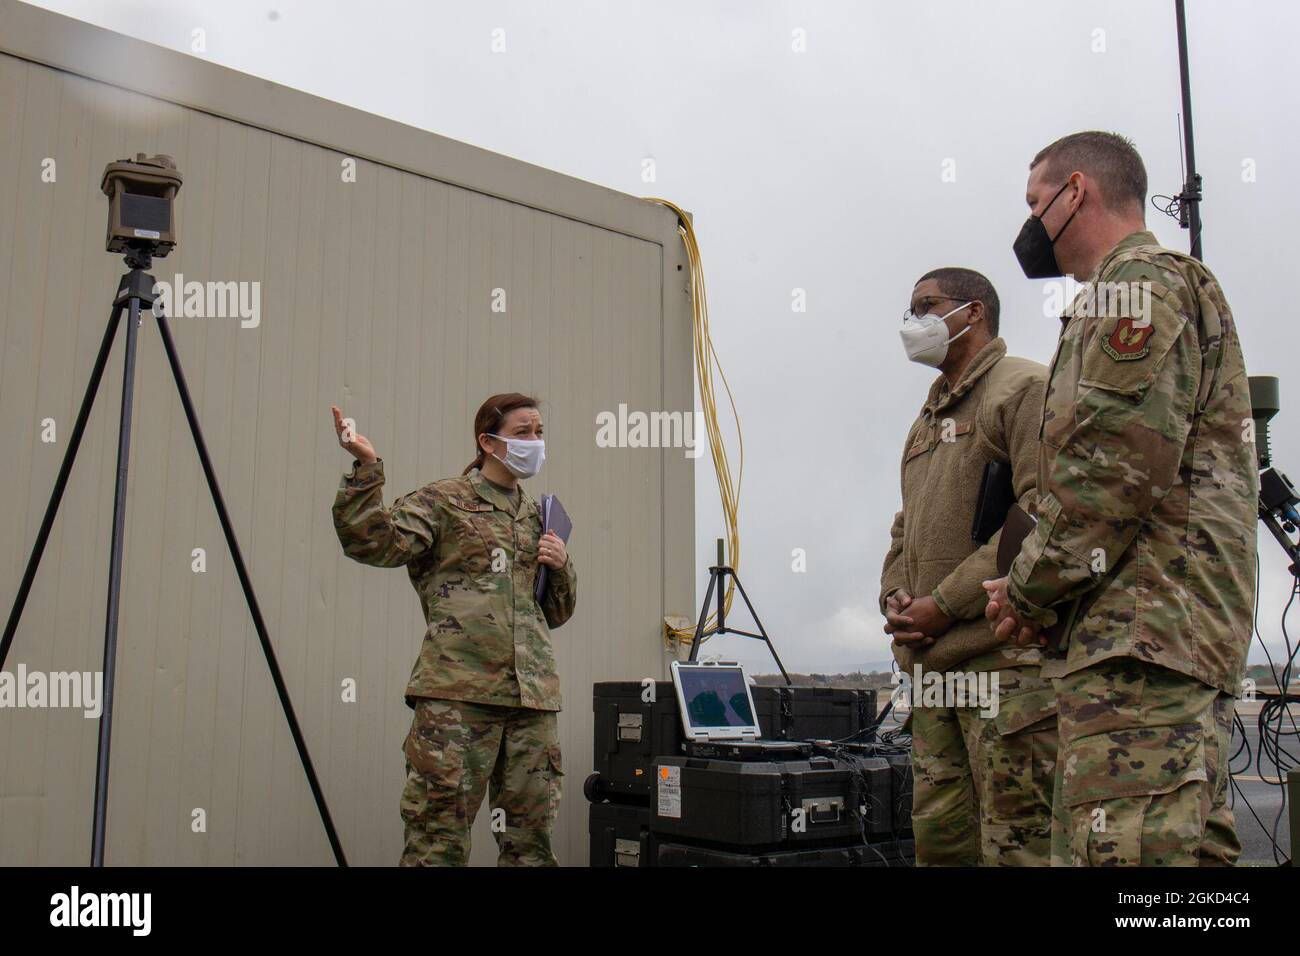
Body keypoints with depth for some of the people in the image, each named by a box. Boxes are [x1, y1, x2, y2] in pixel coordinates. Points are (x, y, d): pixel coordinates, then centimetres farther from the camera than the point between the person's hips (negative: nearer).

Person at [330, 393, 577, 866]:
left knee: (531, 835, 10)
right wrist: (366, 468, -20)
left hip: (532, 700, 6)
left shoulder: (538, 517, 22)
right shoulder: (443, 501, 5)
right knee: (439, 831, -5)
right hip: (458, 692, -5)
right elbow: (374, 542, -11)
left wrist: (561, 566, 8)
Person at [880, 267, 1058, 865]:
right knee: (938, 837, 11)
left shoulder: (1025, 388, -2)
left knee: (1016, 841, -6)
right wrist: (894, 596, 7)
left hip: (1006, 659, -8)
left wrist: (946, 603, -14)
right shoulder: (928, 418, 25)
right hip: (929, 661, 9)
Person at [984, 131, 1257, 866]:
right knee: (1186, 845, 12)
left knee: (1127, 846, -14)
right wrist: (1044, 591, 15)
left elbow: (1120, 467, -18)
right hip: (1188, 637, 11)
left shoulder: (1138, 284, -5)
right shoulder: (1179, 288, 28)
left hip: (1141, 636, -11)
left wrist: (1032, 589, -8)